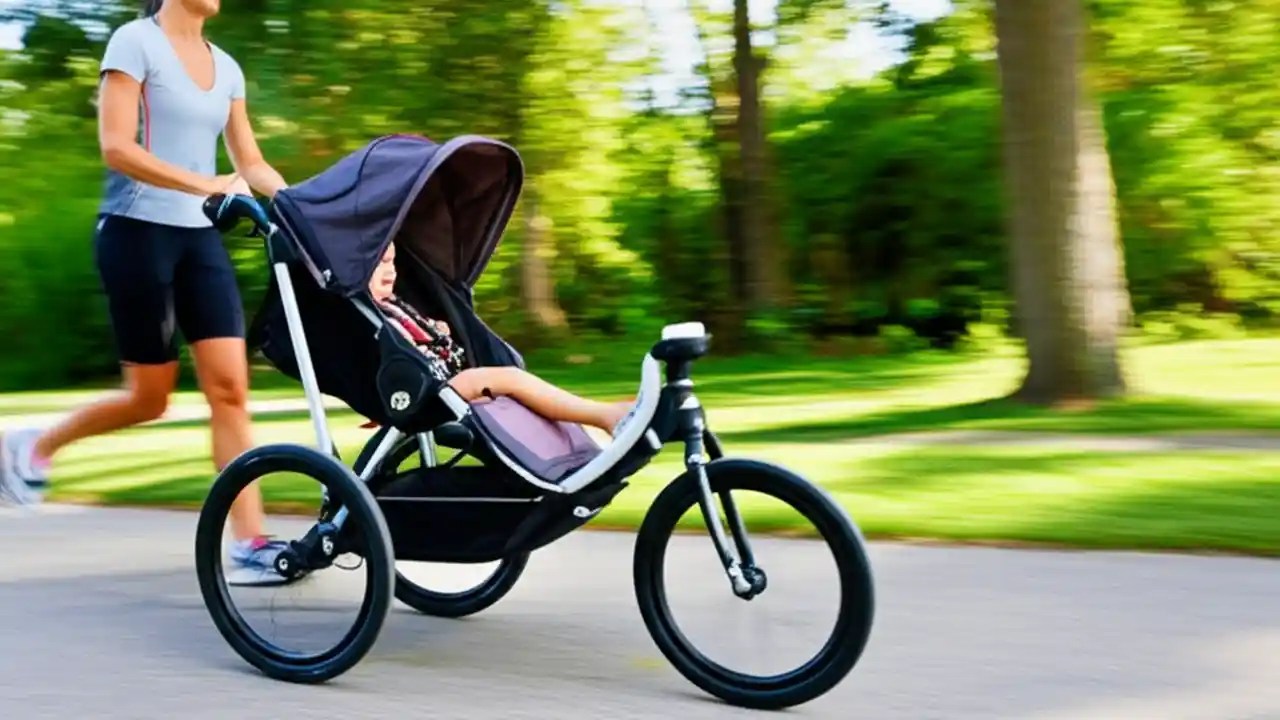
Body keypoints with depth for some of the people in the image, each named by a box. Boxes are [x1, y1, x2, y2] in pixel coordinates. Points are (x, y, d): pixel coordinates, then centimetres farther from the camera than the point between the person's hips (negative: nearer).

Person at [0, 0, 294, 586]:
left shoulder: (226, 68, 13)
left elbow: (251, 164, 13)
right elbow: (116, 148, -15)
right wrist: (205, 183, -23)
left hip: (200, 236, 6)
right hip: (137, 231, -6)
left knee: (230, 387, -5)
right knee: (150, 398, 2)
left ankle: (249, 545, -5)